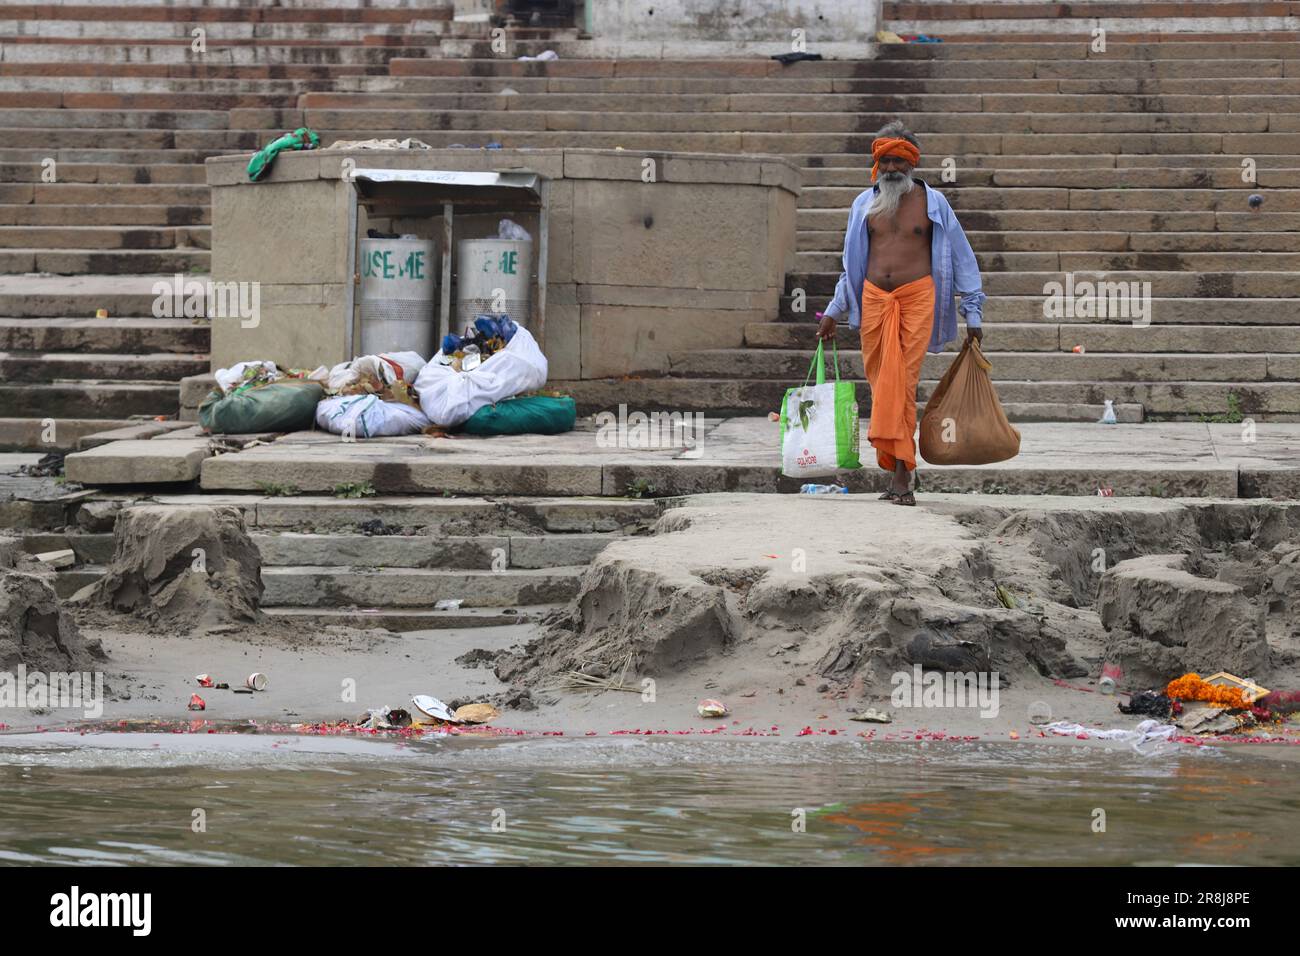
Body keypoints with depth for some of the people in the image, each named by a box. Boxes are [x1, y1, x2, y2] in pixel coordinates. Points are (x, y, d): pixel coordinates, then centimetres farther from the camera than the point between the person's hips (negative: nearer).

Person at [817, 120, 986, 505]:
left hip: (916, 299, -3)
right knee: (881, 383, -1)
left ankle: (899, 472, -17)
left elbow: (962, 257, 8)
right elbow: (852, 263, 24)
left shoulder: (932, 203, 4)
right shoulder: (864, 204, 13)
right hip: (874, 299, 3)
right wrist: (834, 311, 21)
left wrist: (972, 314, 5)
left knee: (902, 383, -14)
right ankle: (900, 474, 5)